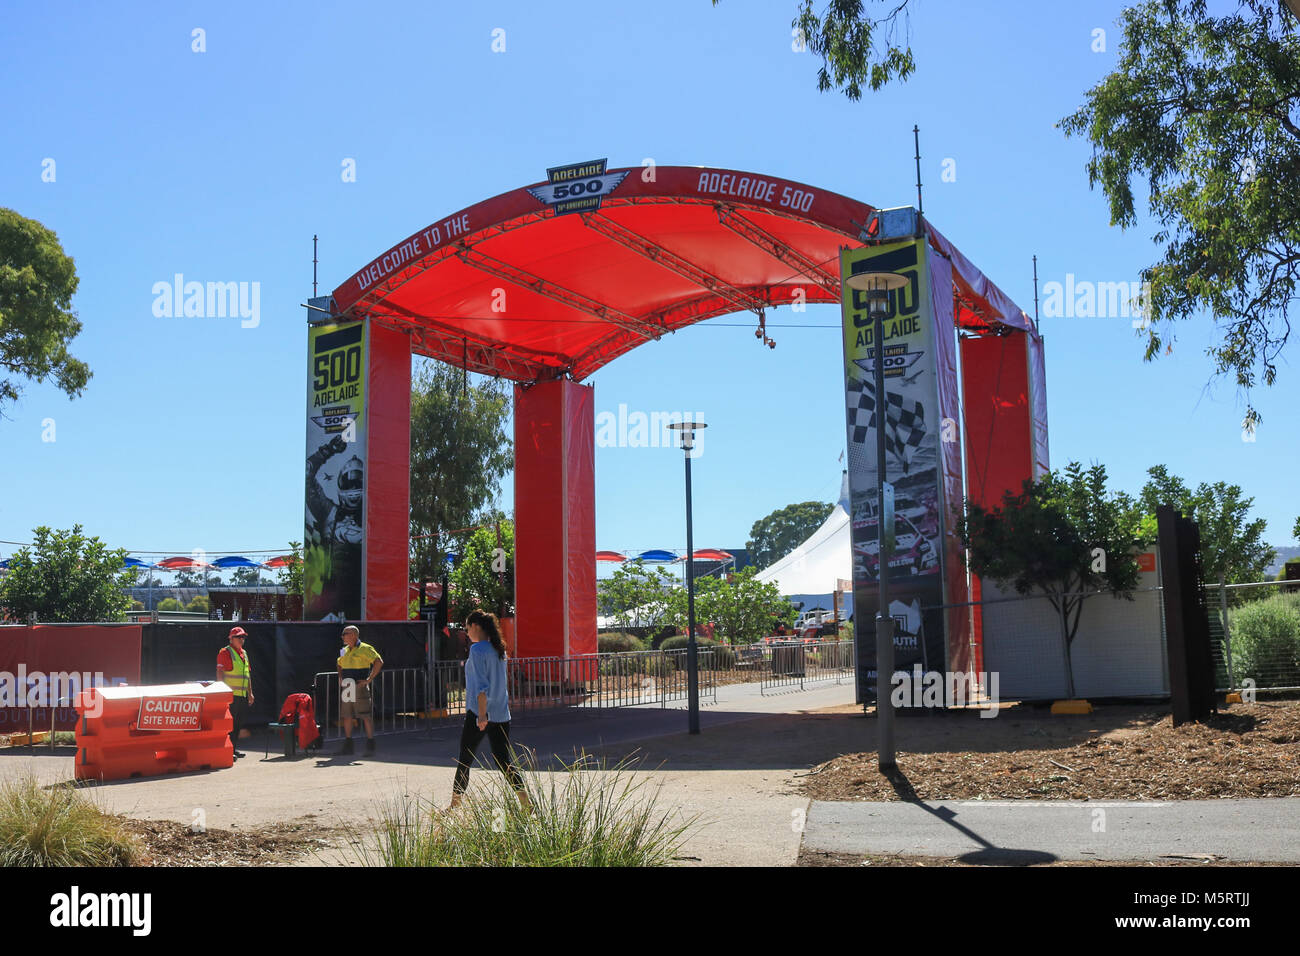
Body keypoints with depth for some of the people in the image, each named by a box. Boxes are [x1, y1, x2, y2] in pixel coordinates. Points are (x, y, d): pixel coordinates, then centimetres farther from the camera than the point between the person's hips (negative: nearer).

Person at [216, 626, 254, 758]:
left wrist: (250, 693, 21)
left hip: (243, 695, 8)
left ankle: (234, 747, 20)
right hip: (230, 694, -8)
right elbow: (219, 672, -11)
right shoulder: (225, 652, -5)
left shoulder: (244, 653, 19)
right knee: (229, 722, -9)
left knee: (239, 722, 12)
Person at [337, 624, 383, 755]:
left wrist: (369, 679, -18)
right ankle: (348, 746, 17)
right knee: (346, 716, 9)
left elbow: (379, 662, -17)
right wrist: (340, 678, 16)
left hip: (359, 688, -7)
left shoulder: (364, 649, -8)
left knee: (366, 716, -5)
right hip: (346, 688, 7)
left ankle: (370, 746, -1)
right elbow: (340, 664, 34)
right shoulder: (345, 650, 15)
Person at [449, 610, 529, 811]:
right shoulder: (499, 649, 11)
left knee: (464, 760, 8)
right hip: (501, 713, 7)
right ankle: (525, 801, -7)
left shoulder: (477, 649, -11)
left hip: (478, 712, -7)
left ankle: (455, 804, 17)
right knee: (504, 760, 6)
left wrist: (482, 714, -22)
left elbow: (481, 684, -19)